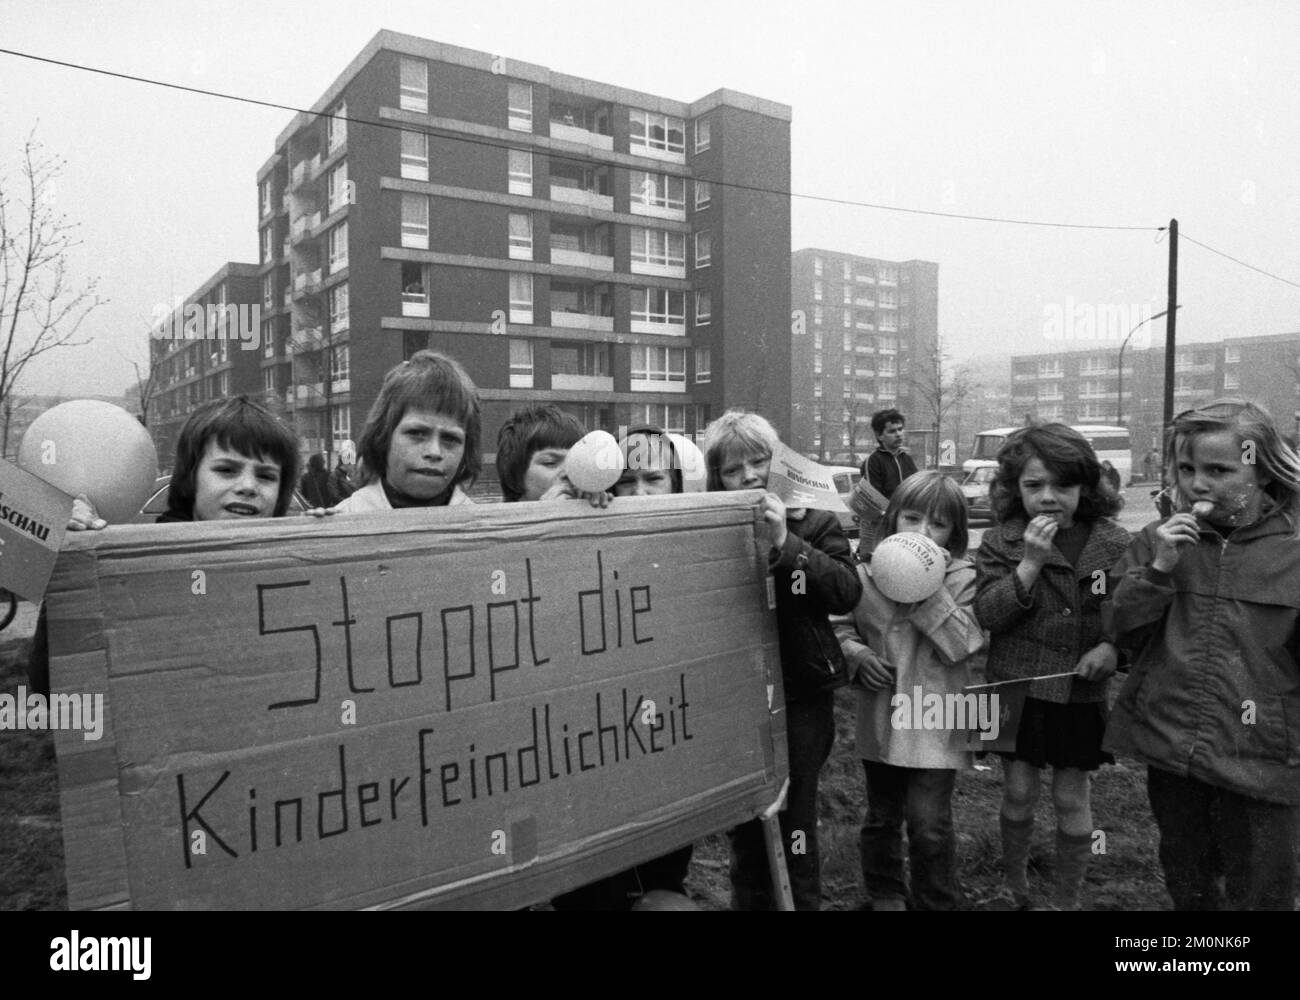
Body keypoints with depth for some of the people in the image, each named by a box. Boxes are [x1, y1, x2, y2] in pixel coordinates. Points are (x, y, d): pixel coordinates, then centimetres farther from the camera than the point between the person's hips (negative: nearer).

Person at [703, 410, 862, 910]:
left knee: (794, 817, 8)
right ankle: (747, 899, 36)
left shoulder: (812, 521, -4)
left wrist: (785, 543, -22)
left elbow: (847, 593, -13)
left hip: (801, 694, -2)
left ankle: (800, 900, 28)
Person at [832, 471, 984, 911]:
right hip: (880, 717, 3)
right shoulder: (866, 574, -2)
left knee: (929, 824, -2)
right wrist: (856, 653, -12)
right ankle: (884, 894, 39)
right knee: (881, 817, 18)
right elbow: (839, 625, 7)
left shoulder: (960, 578, -8)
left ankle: (936, 901, 20)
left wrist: (929, 590, -24)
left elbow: (959, 647, -18)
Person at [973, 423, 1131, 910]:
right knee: (1018, 792, 12)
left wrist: (1114, 646, -15)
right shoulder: (1000, 542, -6)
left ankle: (1066, 898, 31)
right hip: (1016, 690, 0)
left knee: (1071, 797, 10)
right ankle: (1012, 885, 36)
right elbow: (987, 615, -15)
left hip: (1082, 694, 0)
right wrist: (1030, 563, -24)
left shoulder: (1114, 544, -6)